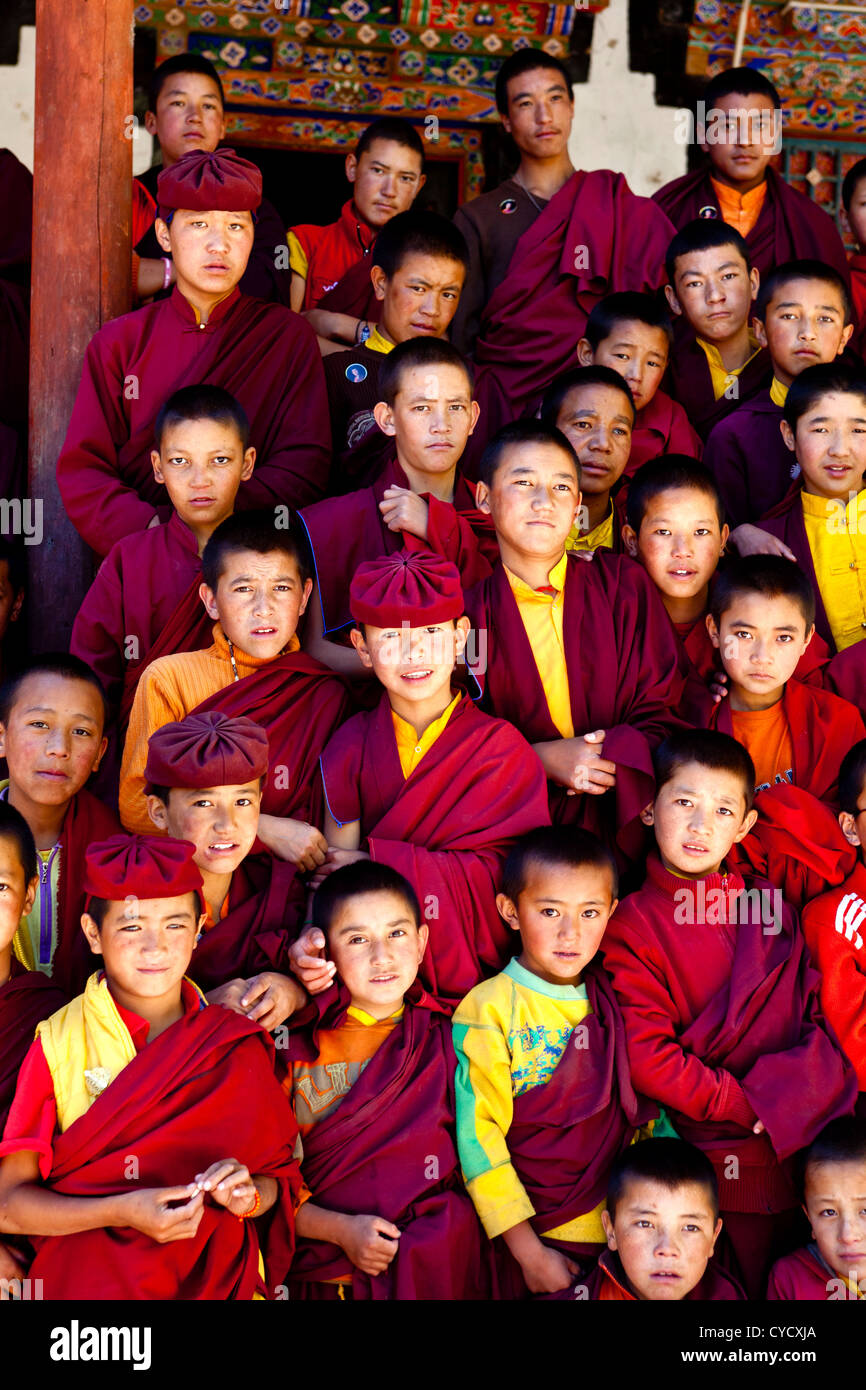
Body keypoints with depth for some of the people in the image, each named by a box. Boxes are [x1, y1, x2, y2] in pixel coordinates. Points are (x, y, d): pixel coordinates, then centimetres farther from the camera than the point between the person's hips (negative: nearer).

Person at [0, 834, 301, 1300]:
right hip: (86, 1275, -3)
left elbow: (277, 1176, 11)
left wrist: (248, 1194, -11)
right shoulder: (59, 1042, -2)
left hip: (217, 1274, 3)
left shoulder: (236, 1043, 4)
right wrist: (122, 1212, -17)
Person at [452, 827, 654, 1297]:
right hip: (540, 1232, -4)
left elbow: (643, 1107, 10)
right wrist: (528, 1250, -15)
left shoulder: (613, 1002, 5)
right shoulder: (487, 1010, -10)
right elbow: (479, 1134, -12)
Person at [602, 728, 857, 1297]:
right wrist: (741, 1105, -15)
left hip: (800, 1148, 4)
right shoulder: (630, 922, -3)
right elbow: (647, 1056, -10)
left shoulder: (771, 901, 10)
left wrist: (782, 1096, -9)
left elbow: (823, 1012, 7)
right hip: (704, 1160, -3)